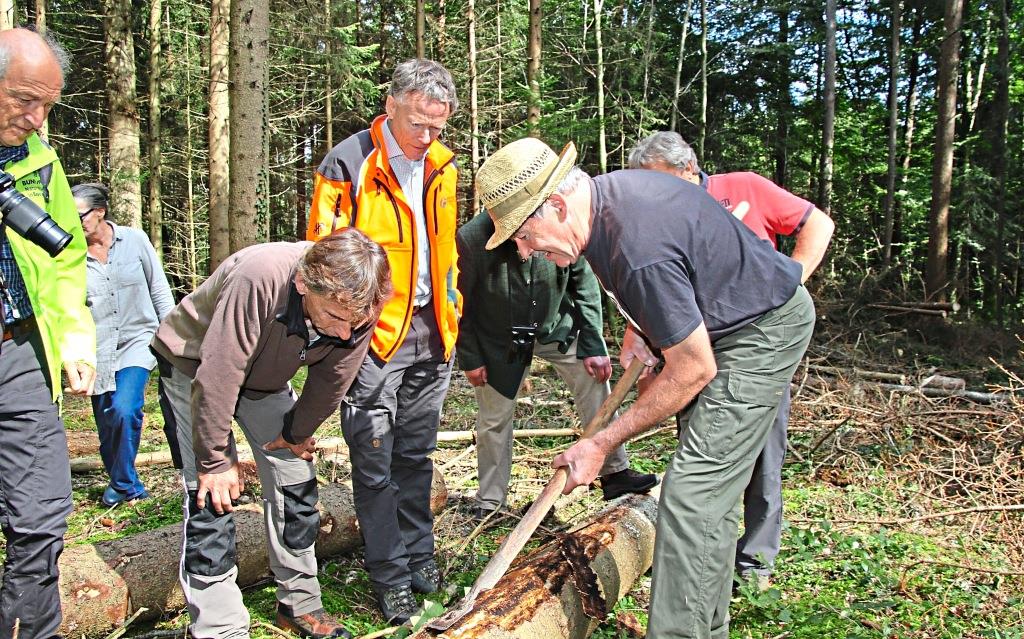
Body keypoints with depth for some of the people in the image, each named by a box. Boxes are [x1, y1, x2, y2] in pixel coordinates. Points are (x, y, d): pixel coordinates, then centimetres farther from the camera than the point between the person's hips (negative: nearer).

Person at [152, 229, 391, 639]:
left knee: (296, 485, 3)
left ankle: (300, 604, 19)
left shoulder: (358, 306, -26)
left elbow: (331, 383, -9)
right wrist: (215, 461, -25)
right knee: (212, 497, -12)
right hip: (195, 366, -5)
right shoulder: (258, 280, -43)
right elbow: (216, 377, -35)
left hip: (266, 378, 5)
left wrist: (296, 434, 3)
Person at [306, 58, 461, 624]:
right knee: (375, 459, 1)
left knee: (416, 453, 16)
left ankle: (419, 557, 29)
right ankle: (390, 577, 15)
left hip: (431, 331, 6)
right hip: (374, 332, -5)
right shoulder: (349, 165, -10)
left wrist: (451, 308, 17)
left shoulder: (441, 165, 9)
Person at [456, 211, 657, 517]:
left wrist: (593, 347, -8)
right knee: (494, 419, 8)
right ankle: (489, 500, 26)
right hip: (498, 340, -1)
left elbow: (585, 286, -10)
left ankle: (615, 472, 11)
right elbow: (461, 305, -16)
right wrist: (470, 359, -10)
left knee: (596, 382, -5)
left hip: (556, 326, 2)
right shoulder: (472, 238, -31)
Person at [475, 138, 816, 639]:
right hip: (715, 323, 10)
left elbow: (694, 370, -26)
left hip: (765, 330, -10)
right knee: (709, 491, 15)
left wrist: (602, 444, -20)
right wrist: (638, 330, 1)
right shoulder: (603, 193, -6)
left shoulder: (639, 252, -35)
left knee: (692, 495, -16)